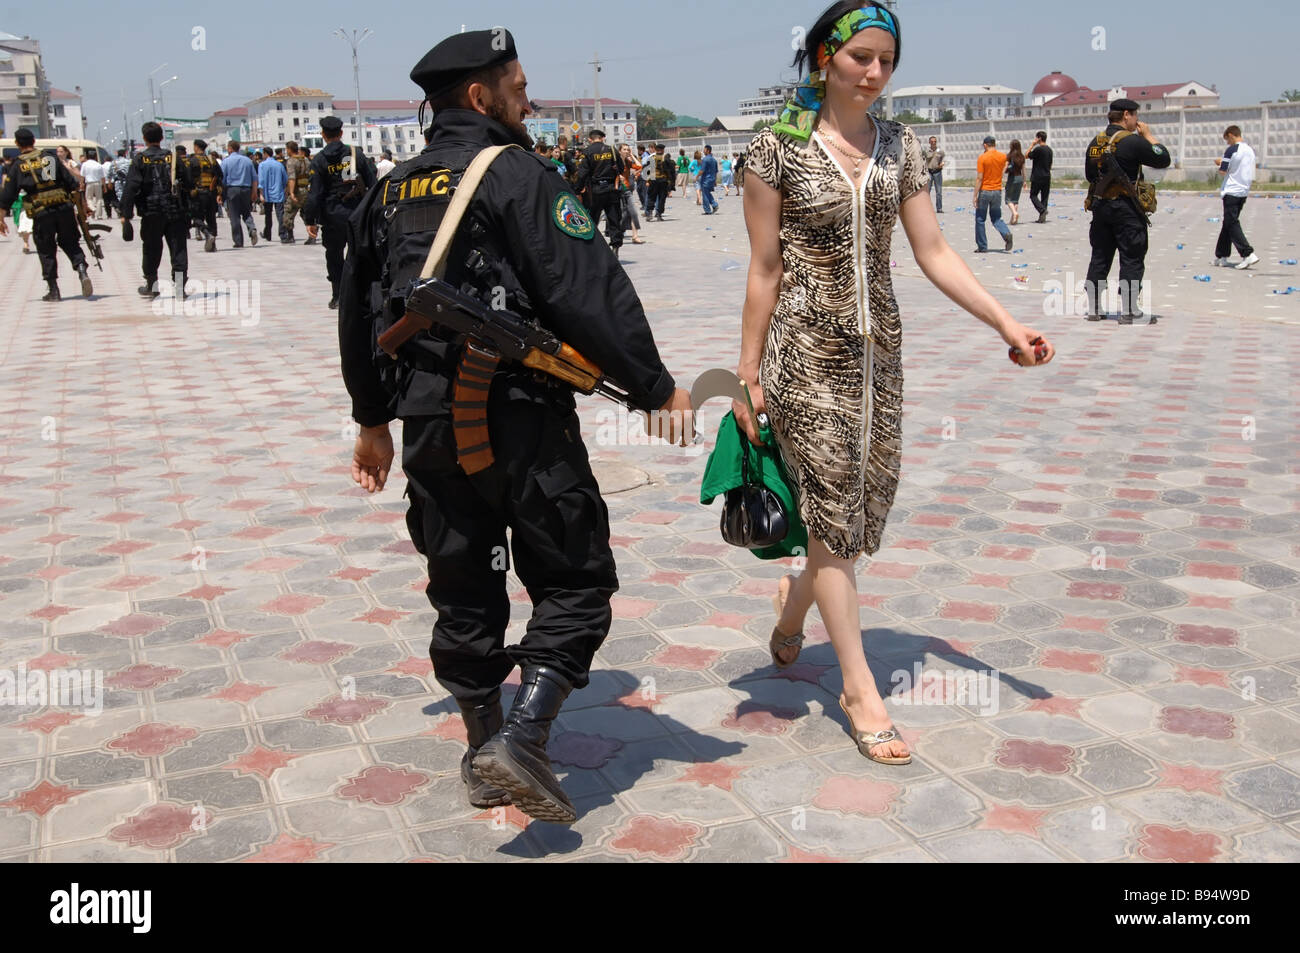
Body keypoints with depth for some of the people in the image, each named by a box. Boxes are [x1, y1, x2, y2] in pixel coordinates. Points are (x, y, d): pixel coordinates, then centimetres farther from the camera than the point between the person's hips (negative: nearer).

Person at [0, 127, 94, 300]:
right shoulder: (52, 159, 8)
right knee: (70, 244, 13)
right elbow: (72, 183, 5)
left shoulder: (17, 166, 4)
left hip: (41, 214, -1)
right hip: (64, 208, 1)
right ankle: (82, 270, -13)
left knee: (46, 251, 9)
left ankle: (53, 290, 11)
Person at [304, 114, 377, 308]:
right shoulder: (357, 153, 2)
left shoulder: (319, 160, -5)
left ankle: (338, 296, 8)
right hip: (358, 214, 2)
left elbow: (314, 194, -7)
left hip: (333, 217, -2)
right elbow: (372, 183, 4)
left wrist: (310, 221, -2)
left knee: (334, 256, 9)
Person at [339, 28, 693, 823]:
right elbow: (591, 293, -16)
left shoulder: (391, 192, 15)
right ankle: (521, 741, -8)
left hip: (427, 426, 7)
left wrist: (373, 419, 32)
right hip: (520, 418, -7)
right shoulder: (518, 176, -7)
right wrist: (657, 387, -8)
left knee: (465, 592, 16)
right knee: (575, 585, 4)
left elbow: (358, 313, 22)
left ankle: (485, 755, 27)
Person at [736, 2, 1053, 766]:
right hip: (806, 348, -5)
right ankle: (860, 688, 9)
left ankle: (794, 605, 39)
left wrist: (1007, 323, -3)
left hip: (878, 346, 5)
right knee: (832, 506, -1)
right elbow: (765, 270, -4)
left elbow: (934, 253, 6)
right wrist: (750, 374, -4)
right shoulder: (779, 148, -5)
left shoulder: (900, 146, 7)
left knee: (869, 497, 9)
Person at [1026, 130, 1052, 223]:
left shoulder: (1038, 149, -14)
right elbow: (1050, 164, 16)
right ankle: (1042, 218, 8)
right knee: (1044, 196, 8)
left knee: (1033, 195, 3)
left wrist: (1032, 145, -2)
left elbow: (1027, 156, -5)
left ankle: (1042, 209, -18)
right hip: (1047, 177, 7)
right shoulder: (1049, 149, 11)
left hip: (1037, 177, -7)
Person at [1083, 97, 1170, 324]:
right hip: (1126, 208, -6)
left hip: (1100, 205, 6)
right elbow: (1163, 159, -7)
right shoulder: (1132, 141, -13)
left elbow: (1089, 175, 16)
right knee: (1132, 260, 1)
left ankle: (1094, 308, 15)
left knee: (1100, 257, 12)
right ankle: (1129, 311, 1)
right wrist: (1148, 135, 2)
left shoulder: (1096, 142, 8)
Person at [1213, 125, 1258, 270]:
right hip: (1244, 191, 8)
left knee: (1232, 224, -7)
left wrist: (1217, 167, 11)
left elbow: (1223, 171, -12)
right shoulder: (1250, 150, 11)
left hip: (1231, 192, -8)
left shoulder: (1231, 150, -13)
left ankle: (1248, 254, -18)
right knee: (1229, 223, 15)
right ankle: (1222, 255, 18)